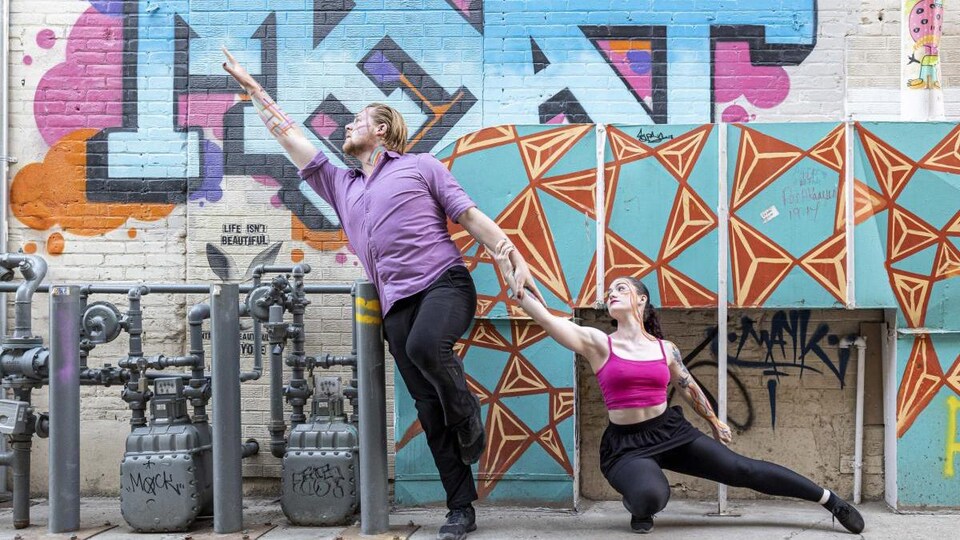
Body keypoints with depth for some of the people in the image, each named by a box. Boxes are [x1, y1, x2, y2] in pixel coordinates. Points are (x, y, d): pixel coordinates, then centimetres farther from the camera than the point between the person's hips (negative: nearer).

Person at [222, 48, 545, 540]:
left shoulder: (420, 165, 11)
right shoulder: (340, 185, 24)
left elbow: (470, 216, 5)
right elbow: (288, 134, 27)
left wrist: (515, 260, -5)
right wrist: (249, 85, 28)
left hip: (444, 282, -5)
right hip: (397, 302, 5)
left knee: (426, 346, -36)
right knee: (429, 408, -1)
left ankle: (469, 416, -8)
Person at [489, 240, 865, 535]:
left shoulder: (665, 349, 4)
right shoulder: (598, 343, -7)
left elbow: (688, 387, 22)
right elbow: (547, 319, -20)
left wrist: (714, 422, 32)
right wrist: (510, 278, -30)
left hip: (671, 431, 3)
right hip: (624, 444, -3)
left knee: (743, 471, 0)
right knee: (651, 497, -35)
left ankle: (830, 500, 15)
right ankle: (639, 508, 4)